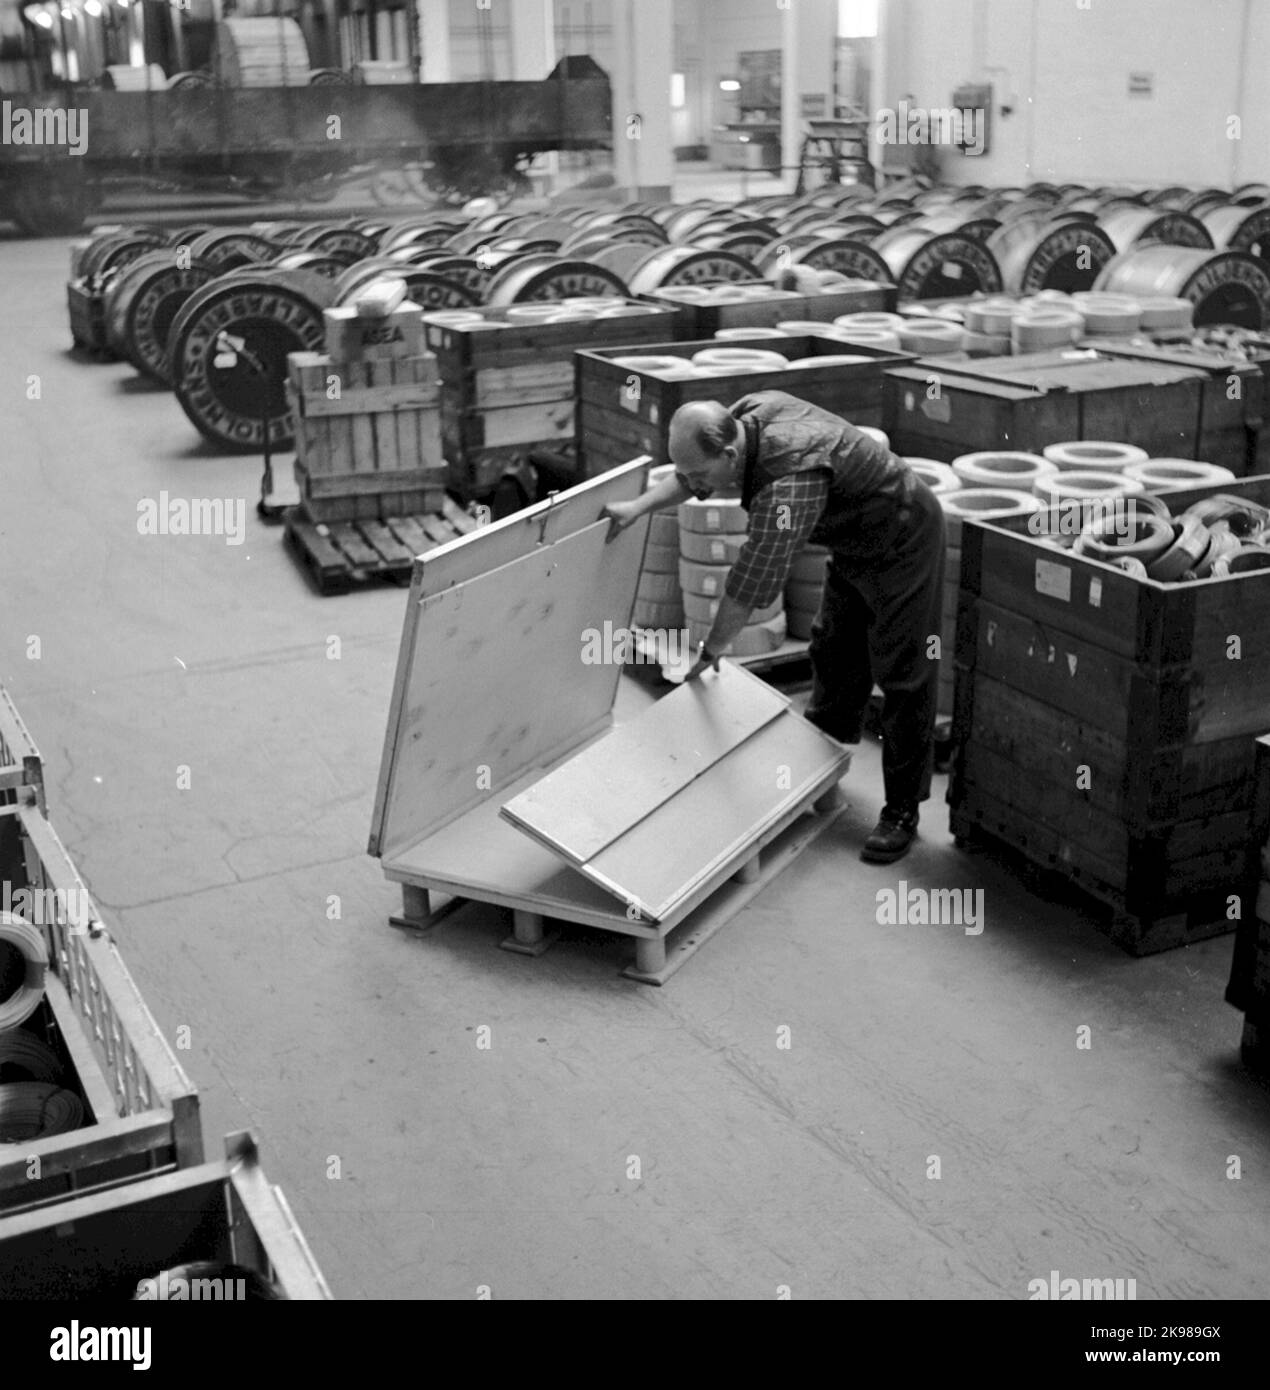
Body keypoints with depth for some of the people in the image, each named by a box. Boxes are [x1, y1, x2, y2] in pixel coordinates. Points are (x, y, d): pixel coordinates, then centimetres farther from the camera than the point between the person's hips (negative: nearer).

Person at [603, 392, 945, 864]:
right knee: (833, 653, 20)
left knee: (903, 679, -3)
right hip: (856, 543, 10)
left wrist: (711, 651, -19)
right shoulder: (747, 415, -13)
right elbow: (692, 476, 10)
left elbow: (752, 582, -31)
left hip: (901, 544, -10)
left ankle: (902, 812, 6)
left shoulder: (789, 479, -39)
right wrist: (640, 506, 2)